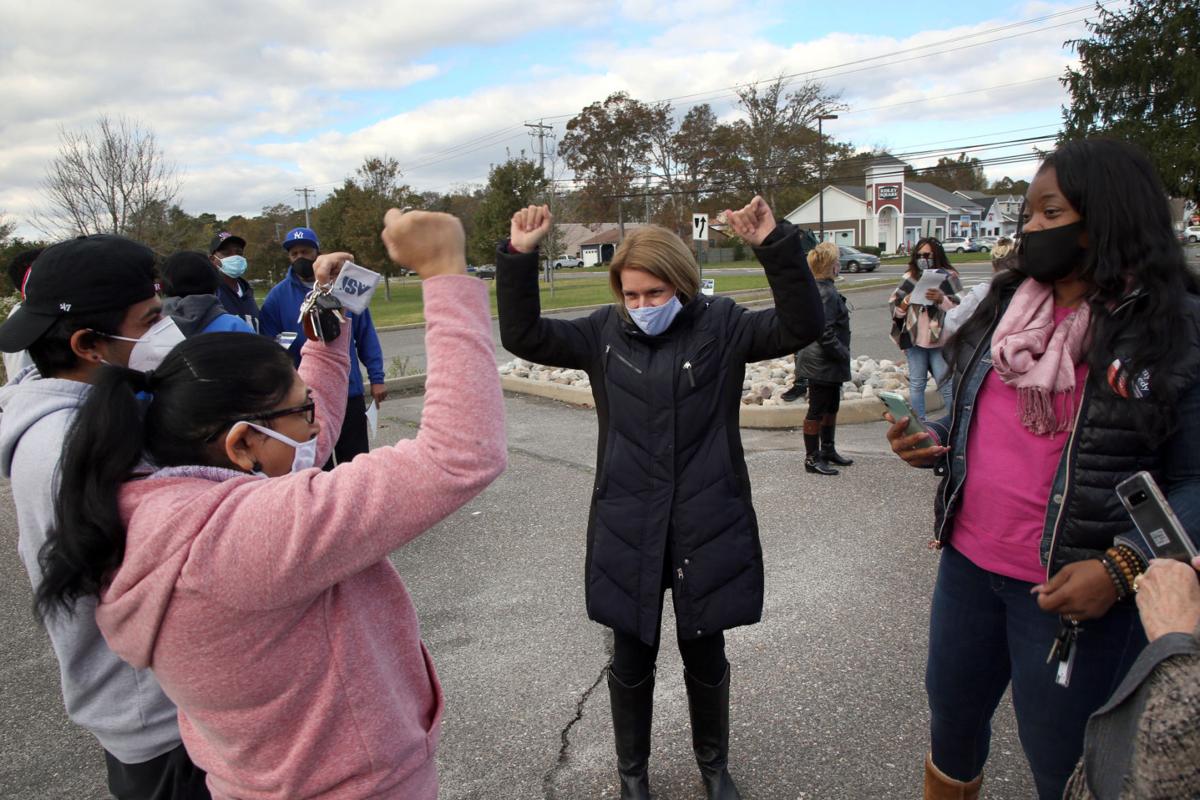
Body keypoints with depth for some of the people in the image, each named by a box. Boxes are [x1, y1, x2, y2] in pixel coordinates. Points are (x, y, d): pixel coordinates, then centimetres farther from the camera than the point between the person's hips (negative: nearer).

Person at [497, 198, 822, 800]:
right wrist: (518, 257, -15)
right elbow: (523, 336, -4)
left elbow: (801, 326, -14)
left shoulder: (721, 326, -4)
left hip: (707, 529, -1)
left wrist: (776, 245, -26)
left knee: (705, 656, 17)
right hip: (627, 532, 1)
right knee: (631, 660, 15)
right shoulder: (605, 332, 0)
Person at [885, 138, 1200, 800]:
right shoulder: (1008, 305, 5)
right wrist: (935, 443, -3)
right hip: (968, 563, 5)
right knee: (951, 722, 23)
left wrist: (1123, 565, -25)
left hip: (1071, 592, -5)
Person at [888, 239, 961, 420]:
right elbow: (896, 311, 10)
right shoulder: (910, 278, 8)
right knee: (916, 384, 9)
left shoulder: (948, 277, -1)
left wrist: (942, 299, -23)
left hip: (940, 340, -3)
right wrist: (906, 301, -9)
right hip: (915, 339, 3)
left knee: (945, 384, -1)